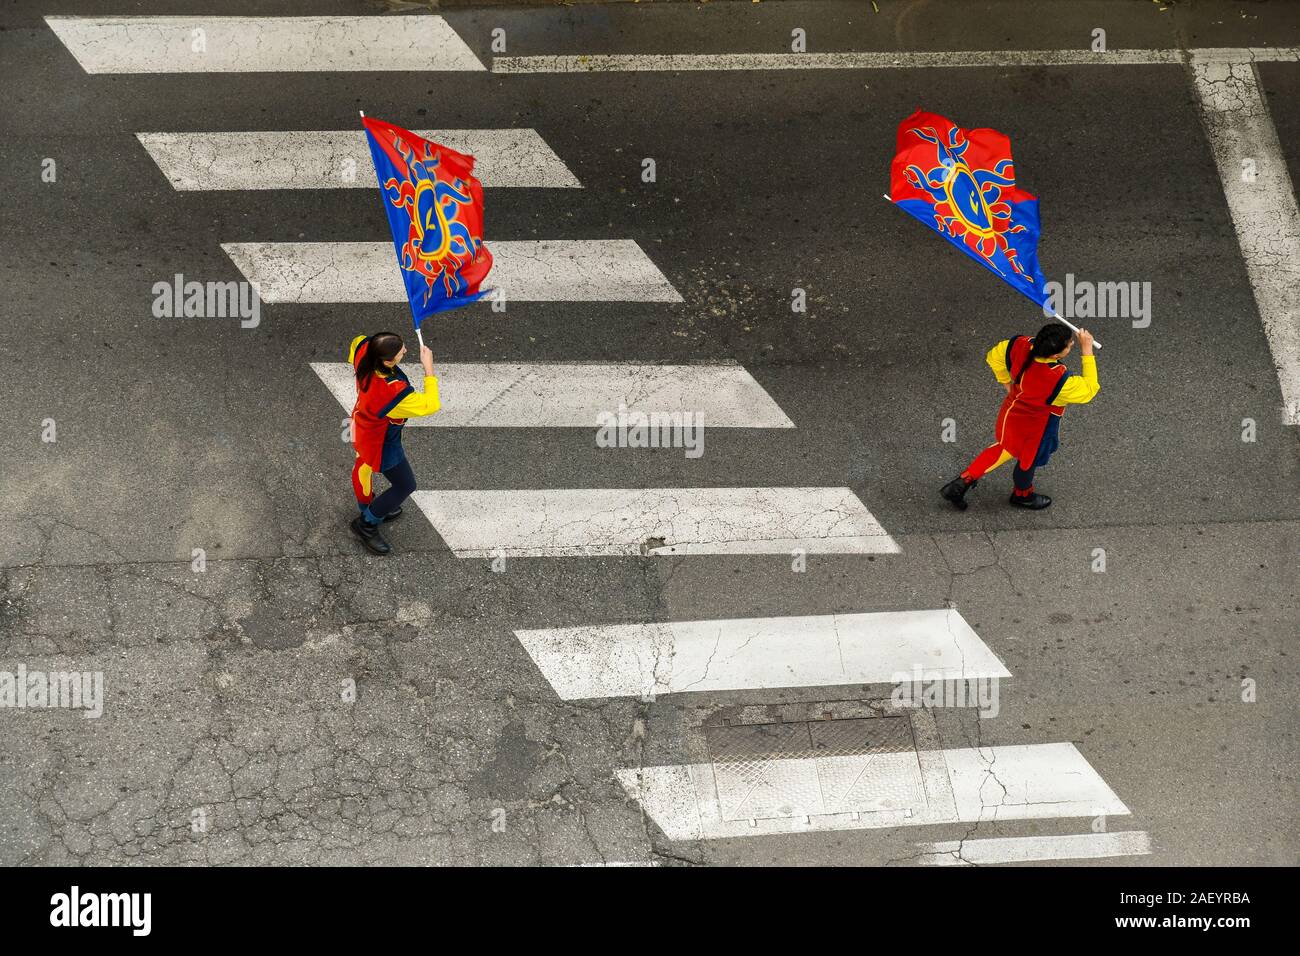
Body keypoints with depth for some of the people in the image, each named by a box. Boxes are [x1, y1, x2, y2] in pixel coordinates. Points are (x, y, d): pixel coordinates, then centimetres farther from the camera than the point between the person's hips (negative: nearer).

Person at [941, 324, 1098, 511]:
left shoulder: (1020, 345, -26)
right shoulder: (1059, 382, -42)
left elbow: (994, 356, -6)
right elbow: (1088, 390, -24)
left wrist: (1006, 382, 8)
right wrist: (1087, 350, -26)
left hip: (1013, 410, 6)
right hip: (1033, 428, -5)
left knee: (1007, 447, 33)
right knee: (1028, 461, 27)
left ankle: (963, 481, 37)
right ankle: (1022, 495, 58)